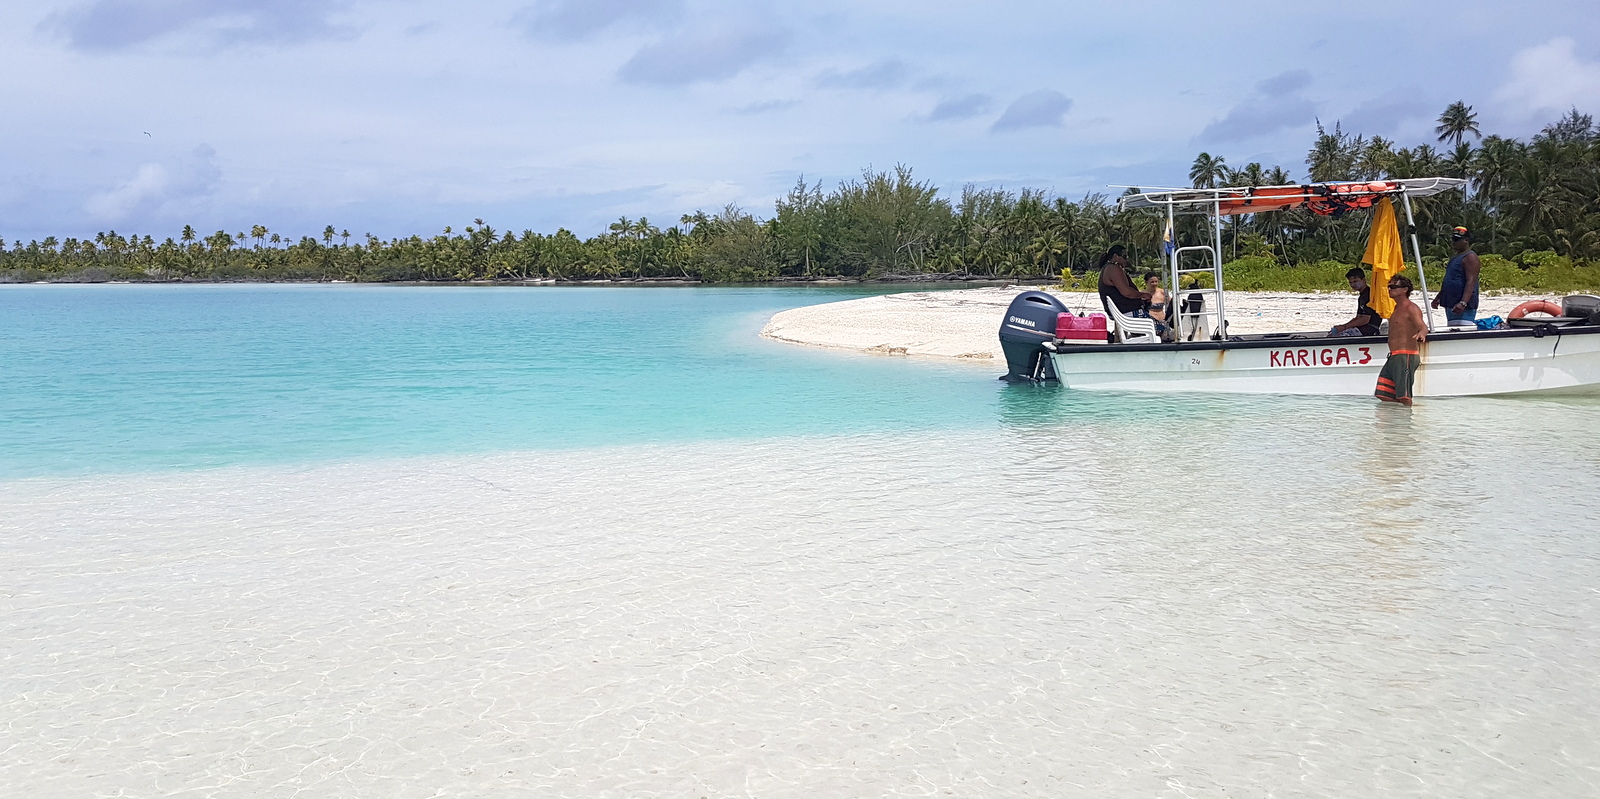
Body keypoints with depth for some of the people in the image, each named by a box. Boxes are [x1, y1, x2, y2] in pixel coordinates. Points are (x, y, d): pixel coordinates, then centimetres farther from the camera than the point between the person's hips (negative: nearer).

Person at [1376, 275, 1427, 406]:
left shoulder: (1411, 308, -10)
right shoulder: (1397, 308, 19)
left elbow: (1423, 326, -26)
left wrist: (1421, 334, -47)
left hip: (1406, 357, -10)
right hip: (1394, 357, 10)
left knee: (1404, 397, -12)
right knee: (1383, 395, 7)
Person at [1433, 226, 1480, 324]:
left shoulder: (1470, 257, -10)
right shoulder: (1454, 257, 20)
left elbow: (1471, 282, -20)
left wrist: (1463, 303, -30)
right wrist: (1438, 297, 26)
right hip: (1450, 304, 10)